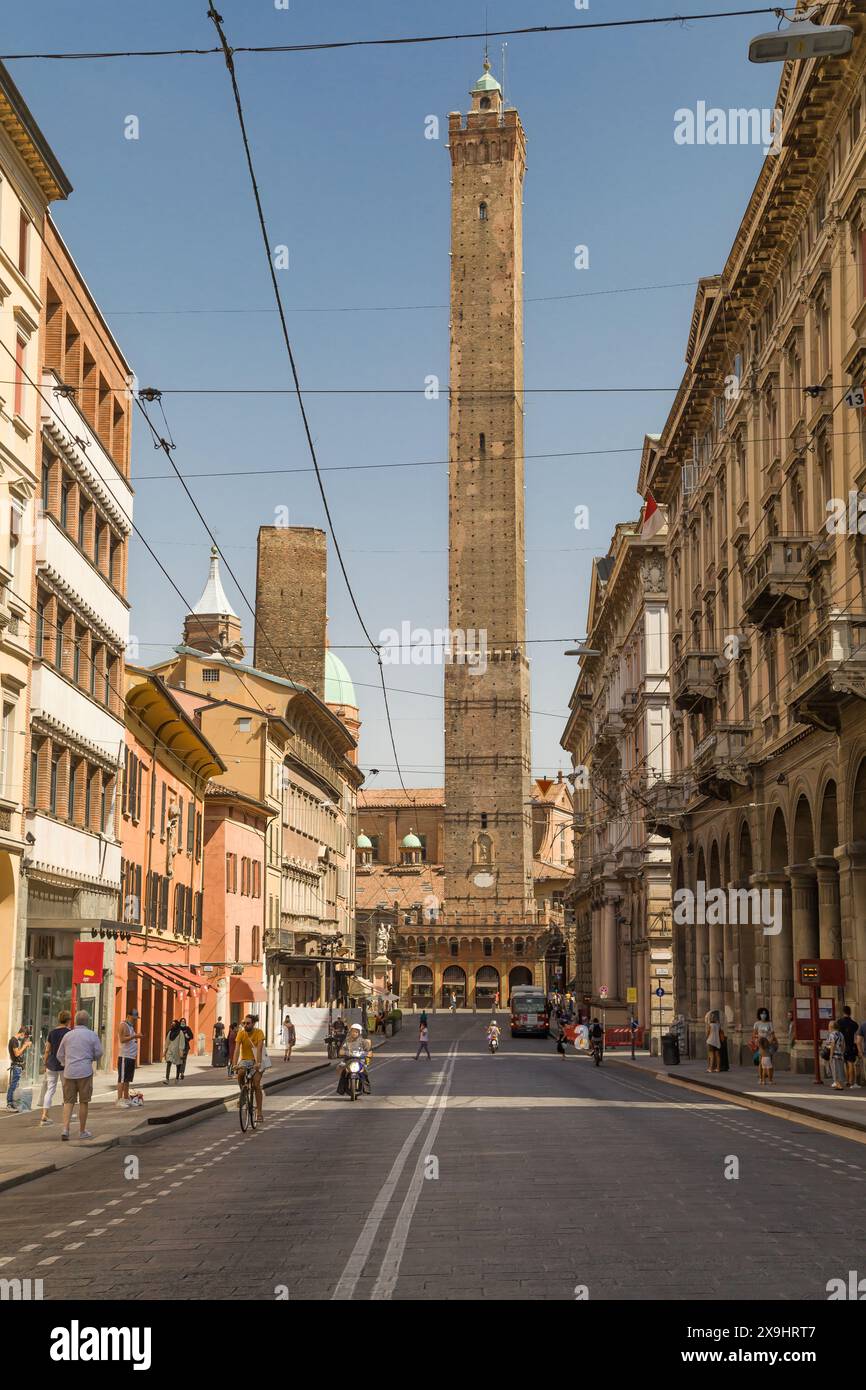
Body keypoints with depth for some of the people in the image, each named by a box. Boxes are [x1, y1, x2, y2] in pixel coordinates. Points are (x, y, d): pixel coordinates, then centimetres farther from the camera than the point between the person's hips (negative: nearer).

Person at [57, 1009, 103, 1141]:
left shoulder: (68, 1035, 7)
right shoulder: (92, 1035, -2)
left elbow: (60, 1055, 11)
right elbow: (98, 1053, -3)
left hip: (69, 1072, 3)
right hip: (85, 1072, -2)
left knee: (68, 1101, 7)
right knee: (83, 1102, 6)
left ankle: (65, 1129, -8)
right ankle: (82, 1131, 12)